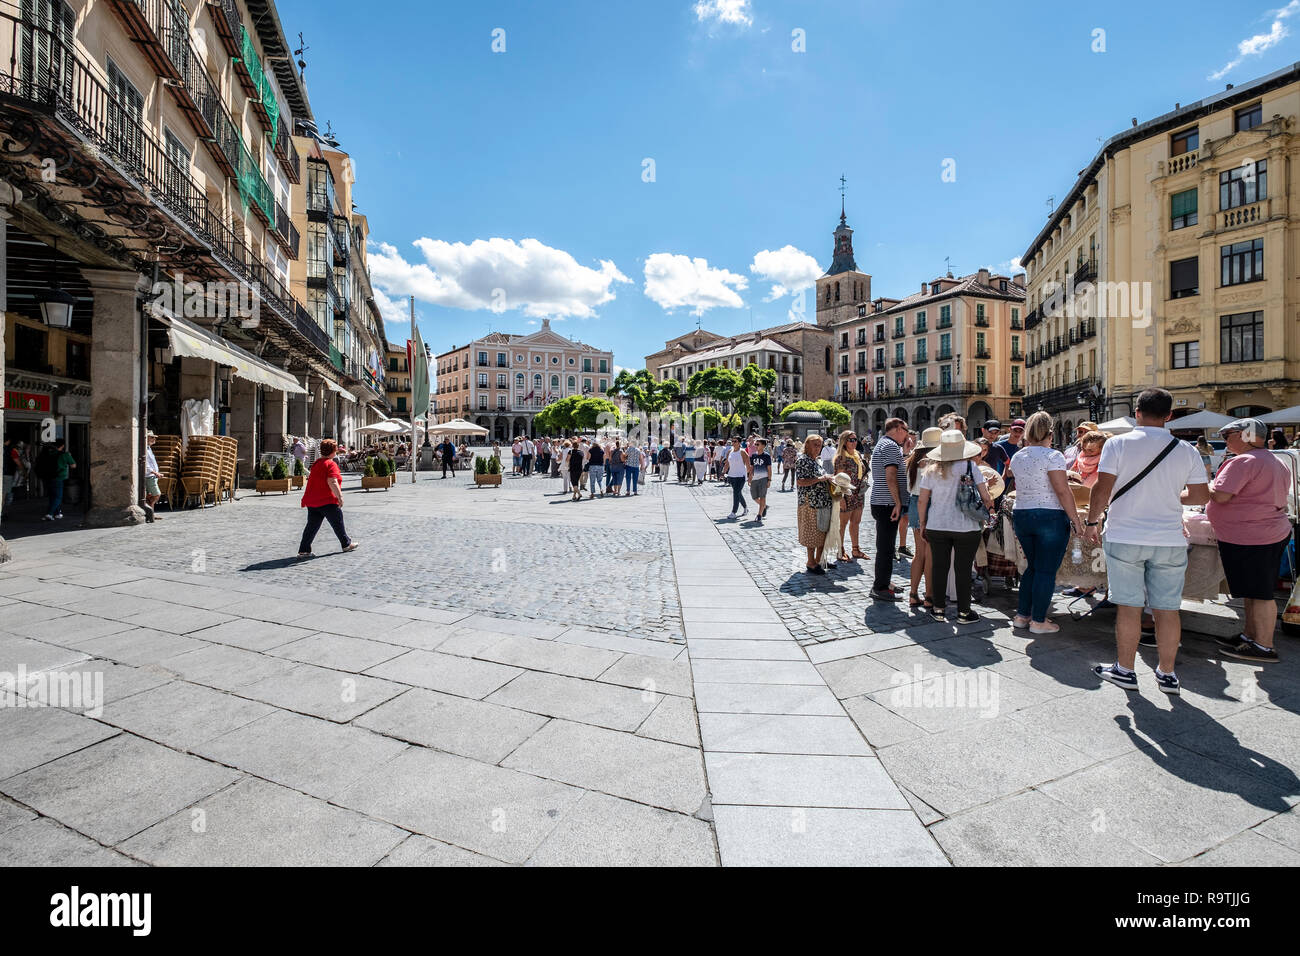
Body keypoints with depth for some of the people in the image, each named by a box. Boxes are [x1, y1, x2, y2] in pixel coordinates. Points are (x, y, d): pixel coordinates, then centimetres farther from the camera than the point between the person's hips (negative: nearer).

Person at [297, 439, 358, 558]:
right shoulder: (331, 464, -13)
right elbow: (332, 482, -25)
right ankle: (346, 544, 23)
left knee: (312, 526, 8)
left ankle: (303, 550, 3)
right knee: (338, 524, 9)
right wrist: (340, 496, -25)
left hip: (312, 502, 8)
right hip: (328, 501, -8)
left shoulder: (316, 463, 15)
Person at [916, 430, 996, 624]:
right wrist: (987, 506, 14)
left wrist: (923, 524, 12)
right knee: (963, 570, 6)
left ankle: (938, 609, 18)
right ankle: (963, 612, 15)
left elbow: (922, 502, 2)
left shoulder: (931, 471, 0)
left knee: (939, 567, 10)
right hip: (967, 528, -2)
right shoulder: (971, 467, -6)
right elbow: (986, 498, -8)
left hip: (937, 527, 2)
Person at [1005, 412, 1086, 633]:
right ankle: (1038, 621, 6)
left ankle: (1022, 615, 19)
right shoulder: (1052, 456, -11)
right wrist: (1075, 519, -10)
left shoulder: (1016, 457, 8)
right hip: (1050, 516, -6)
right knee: (1047, 570, 1)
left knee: (1033, 567, 17)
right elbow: (1063, 491, -15)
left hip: (1021, 516, 6)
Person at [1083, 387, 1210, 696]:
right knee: (1167, 608, 10)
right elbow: (1201, 496, 7)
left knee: (1128, 607, 5)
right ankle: (1167, 674, 21)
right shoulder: (1186, 450, 2)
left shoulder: (1117, 444, -7)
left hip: (1125, 538, -3)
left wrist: (1092, 521, 2)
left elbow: (1102, 490, -10)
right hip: (1170, 540, 3)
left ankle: (1125, 670, 15)